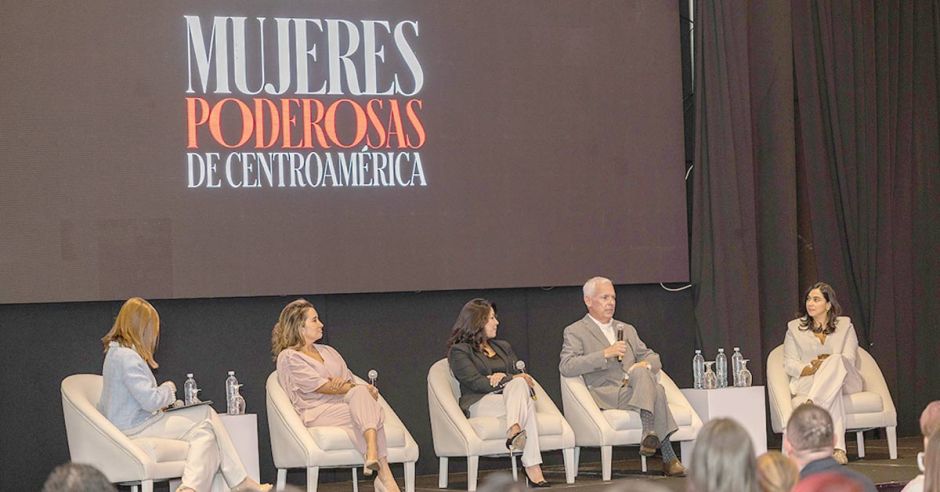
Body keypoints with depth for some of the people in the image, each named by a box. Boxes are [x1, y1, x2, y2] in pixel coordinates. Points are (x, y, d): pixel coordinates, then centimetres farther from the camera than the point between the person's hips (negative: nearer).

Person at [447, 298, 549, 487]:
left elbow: (521, 376, 16)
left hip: (509, 398, 4)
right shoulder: (459, 351, 7)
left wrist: (504, 378, -6)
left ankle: (514, 430, -50)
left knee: (518, 385, -33)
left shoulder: (503, 347, 27)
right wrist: (513, 378, -10)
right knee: (526, 402, -32)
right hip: (480, 404, -4)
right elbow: (477, 383, -8)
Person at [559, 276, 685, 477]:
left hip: (636, 388, 5)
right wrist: (605, 354, -15)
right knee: (656, 390, -30)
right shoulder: (575, 331, 8)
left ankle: (650, 432, -43)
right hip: (605, 395, -5)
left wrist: (645, 365, -3)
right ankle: (668, 458, -36)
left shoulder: (627, 330, 28)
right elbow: (566, 367, -8)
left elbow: (653, 357, 24)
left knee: (641, 372, -32)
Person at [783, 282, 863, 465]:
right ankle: (838, 449, -59)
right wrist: (811, 369, -18)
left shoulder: (845, 325, 15)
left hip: (845, 380, 1)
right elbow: (789, 364, 4)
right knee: (833, 395, -41)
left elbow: (849, 359, 1)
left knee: (836, 360, -38)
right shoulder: (794, 328, 15)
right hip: (808, 383, 0)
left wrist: (829, 364, -22)